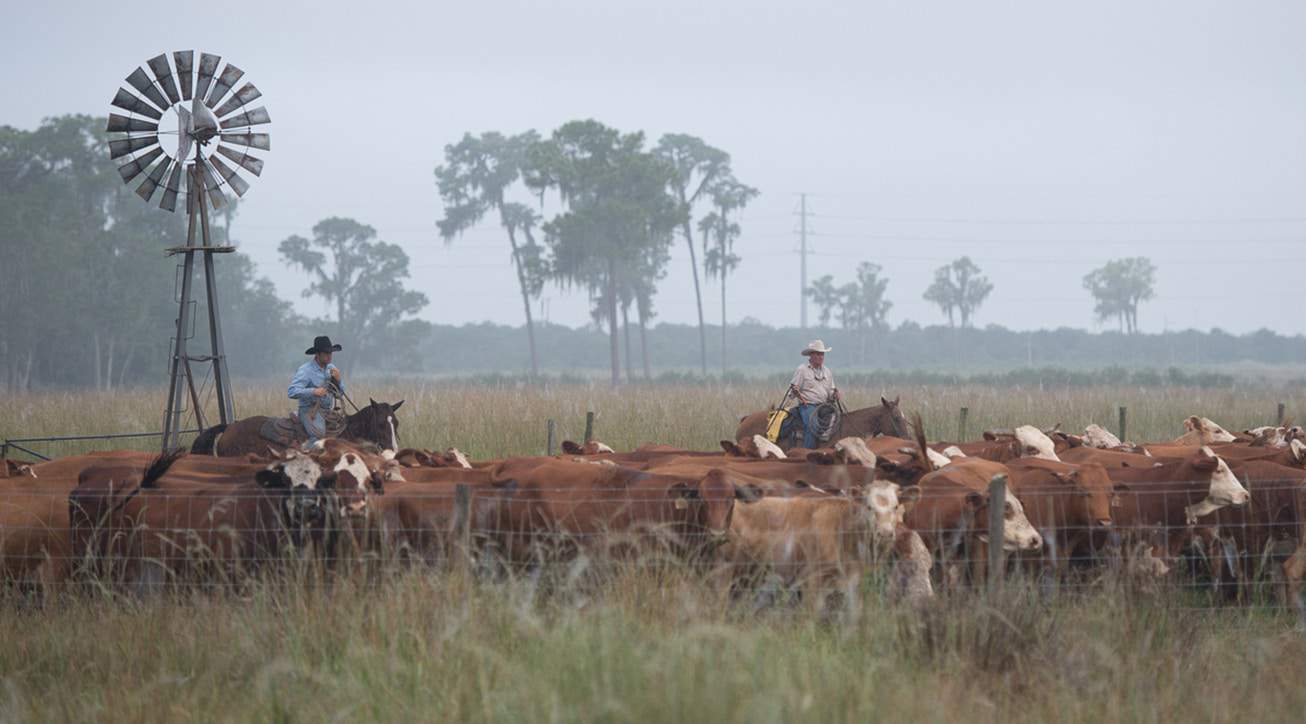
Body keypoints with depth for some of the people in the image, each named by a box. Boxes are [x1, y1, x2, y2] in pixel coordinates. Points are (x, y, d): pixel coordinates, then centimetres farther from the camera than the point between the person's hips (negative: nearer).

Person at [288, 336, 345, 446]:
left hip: (329, 411, 8)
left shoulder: (331, 368, 13)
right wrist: (313, 391, -31)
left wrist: (338, 380, -5)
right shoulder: (305, 370, -10)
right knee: (319, 435, -31)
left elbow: (341, 392, 18)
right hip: (310, 410, -8)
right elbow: (291, 392, -19)